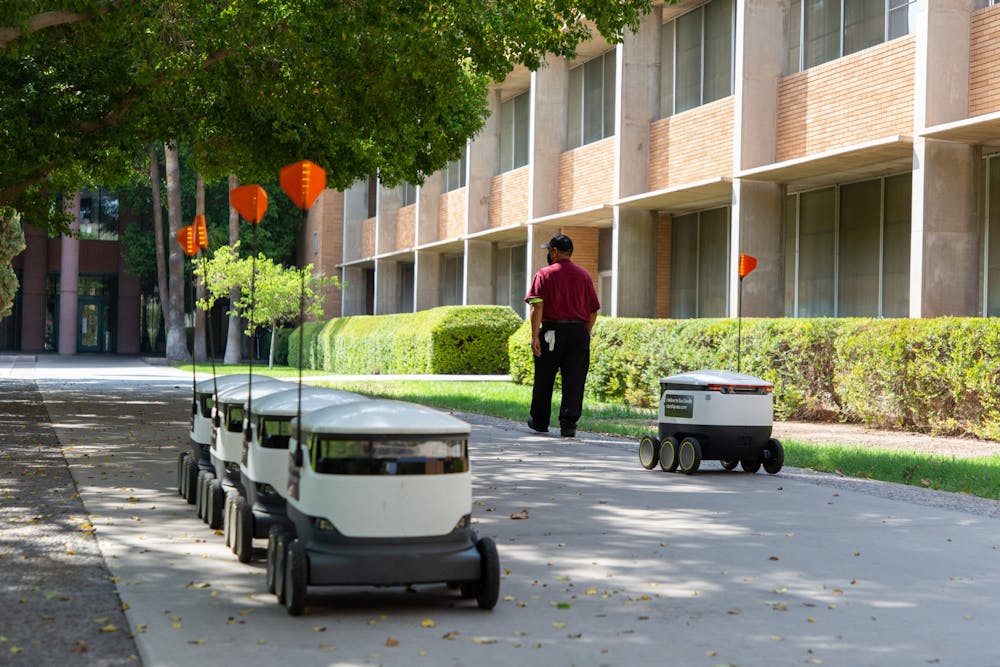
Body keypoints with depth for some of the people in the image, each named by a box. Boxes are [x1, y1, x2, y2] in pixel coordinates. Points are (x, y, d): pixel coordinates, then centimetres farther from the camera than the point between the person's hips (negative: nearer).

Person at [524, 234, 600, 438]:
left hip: (552, 331, -2)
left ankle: (540, 421, 23)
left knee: (544, 380, 11)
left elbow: (536, 307, -12)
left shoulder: (544, 274, -2)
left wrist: (535, 336, -12)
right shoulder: (584, 275, 9)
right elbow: (593, 311, 9)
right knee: (574, 381, 2)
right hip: (579, 333, 2)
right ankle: (569, 424, -5)